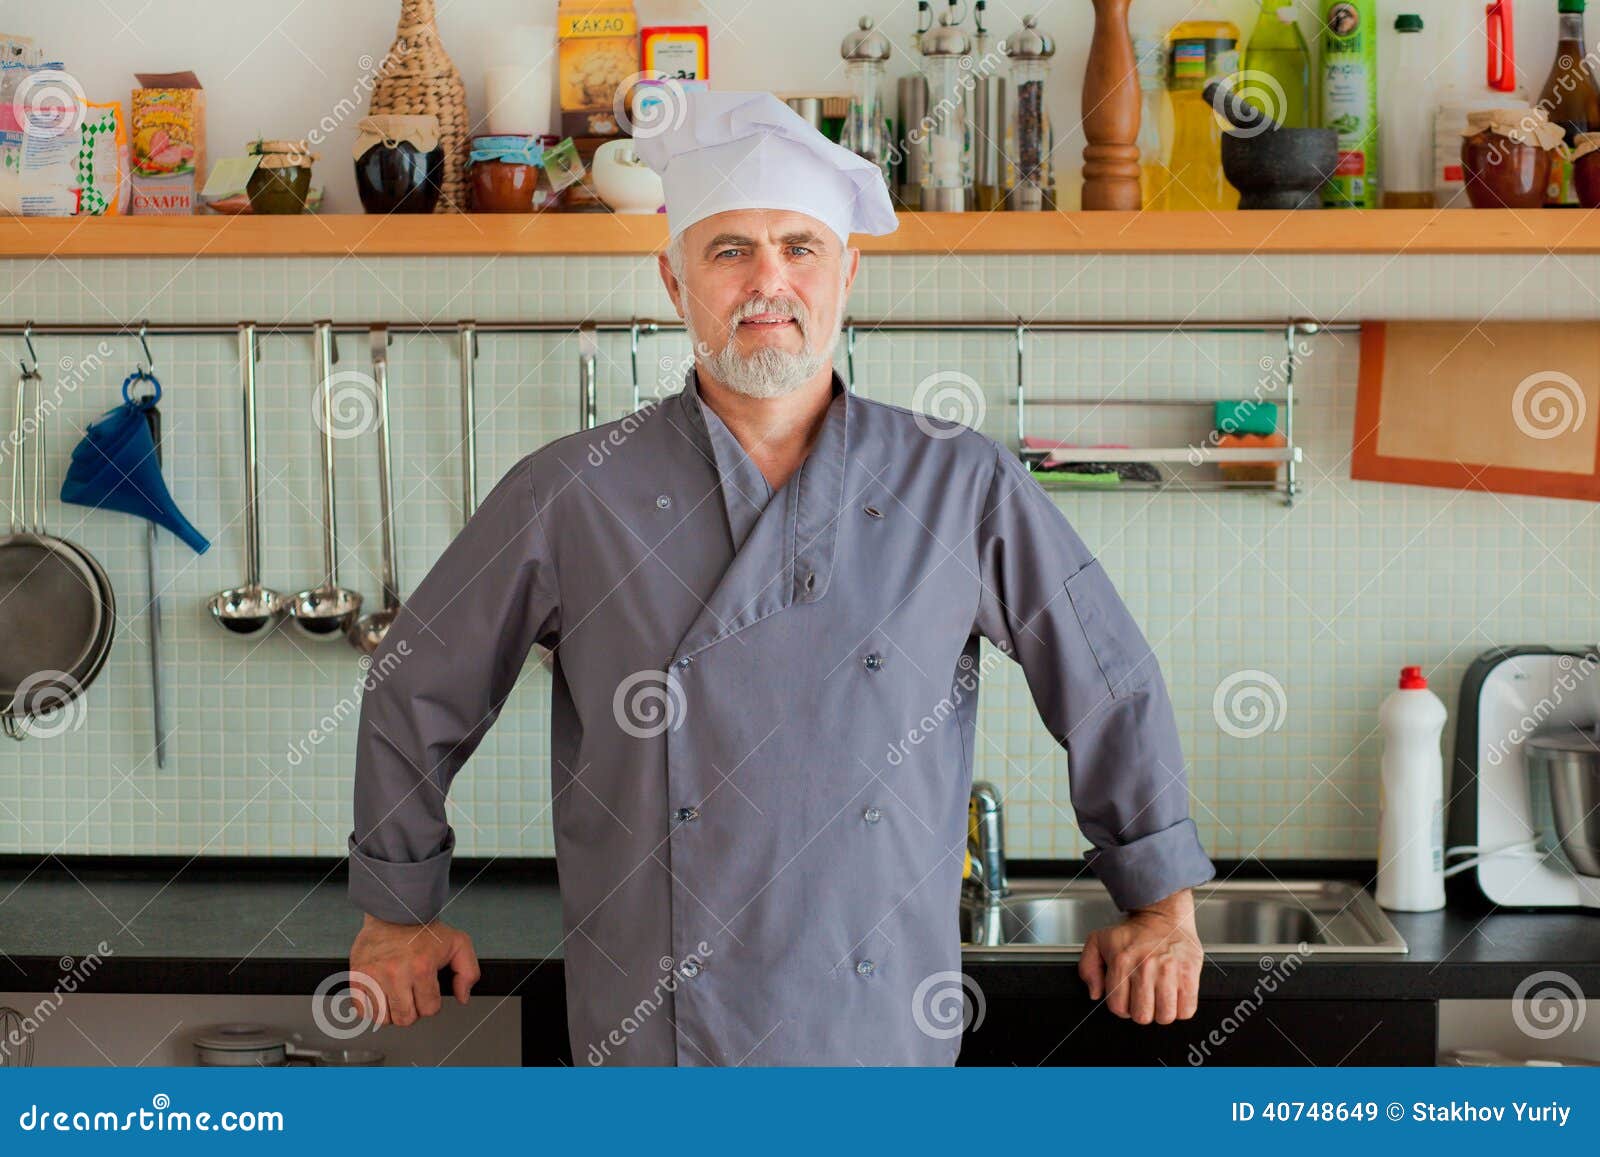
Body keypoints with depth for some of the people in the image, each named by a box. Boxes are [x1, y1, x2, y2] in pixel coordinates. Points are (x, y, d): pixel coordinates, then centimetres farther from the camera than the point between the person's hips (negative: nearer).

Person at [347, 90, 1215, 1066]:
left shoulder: (964, 487, -2)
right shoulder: (568, 498, -4)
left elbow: (1112, 683, 8)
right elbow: (420, 691, 8)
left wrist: (1164, 904, 10)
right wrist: (399, 910, 14)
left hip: (884, 1028, 1)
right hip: (650, 1036, -1)